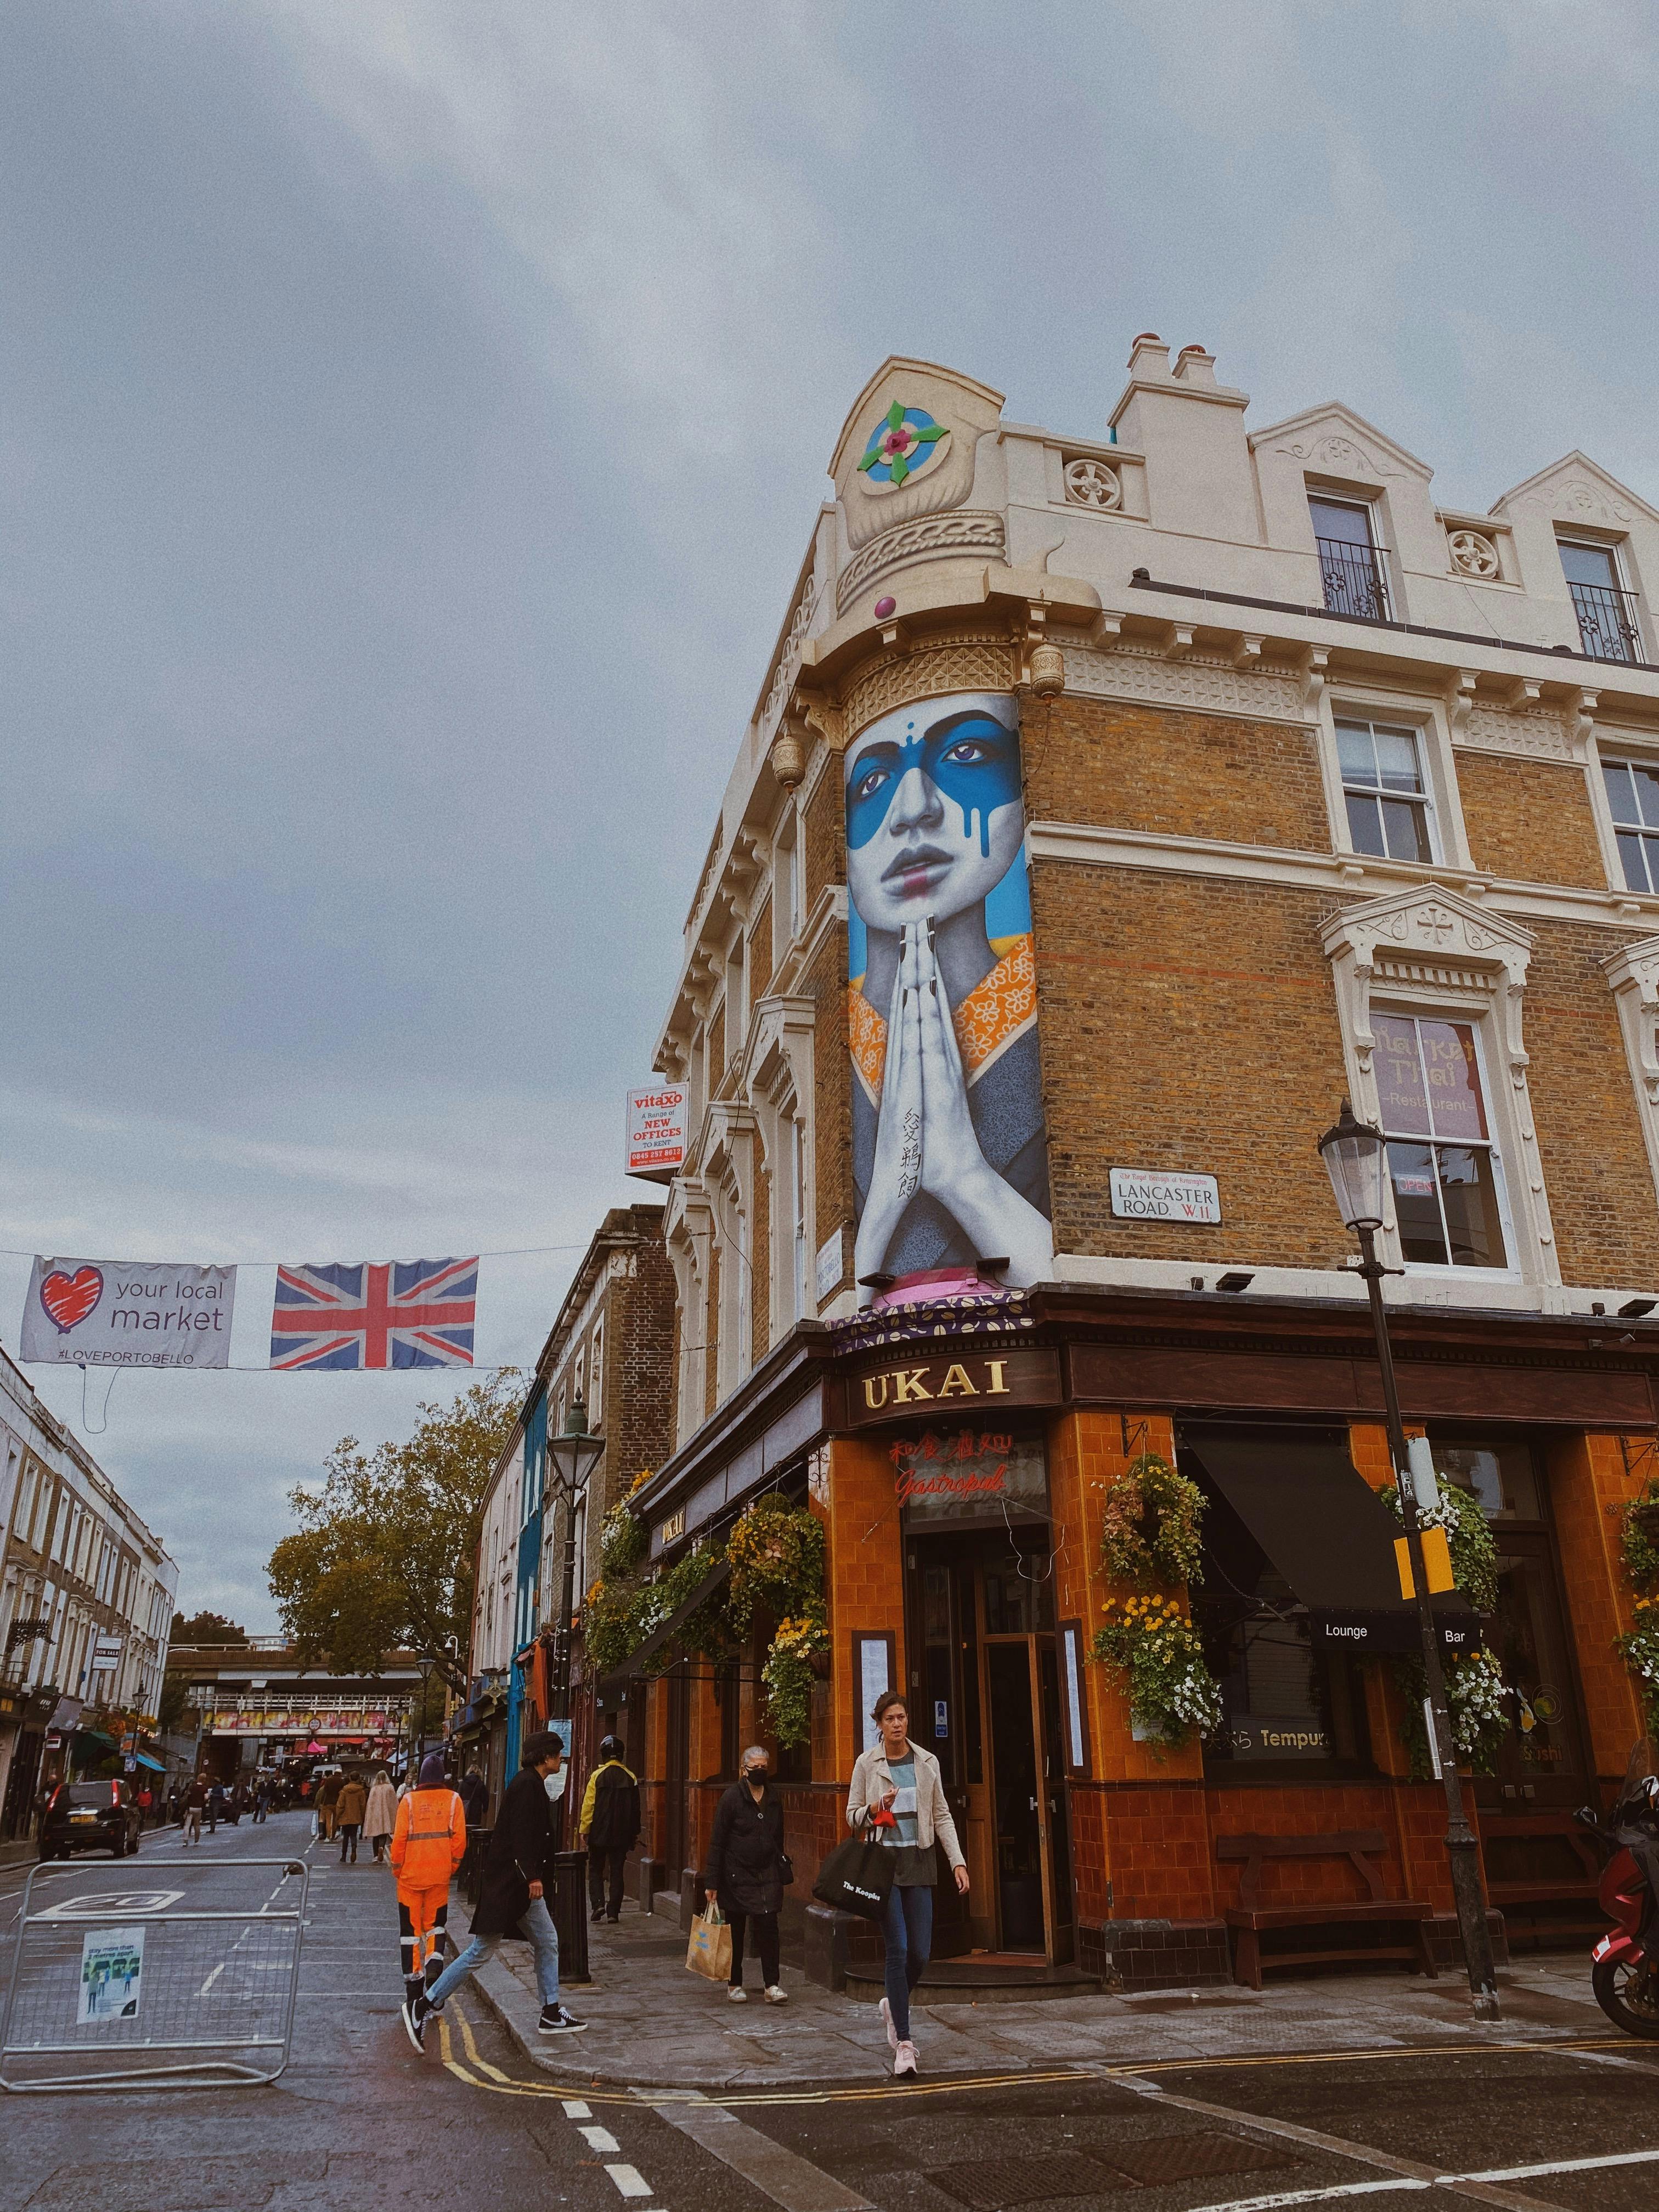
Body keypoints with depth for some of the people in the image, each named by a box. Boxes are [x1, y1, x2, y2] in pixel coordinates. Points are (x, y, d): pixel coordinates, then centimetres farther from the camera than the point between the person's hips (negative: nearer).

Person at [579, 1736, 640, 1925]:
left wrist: (584, 1830, -1)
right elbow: (636, 1808, 5)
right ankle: (614, 1912, 5)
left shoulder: (597, 1776, -7)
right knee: (617, 1872, 7)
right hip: (621, 1834, 2)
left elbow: (588, 1805, -9)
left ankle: (598, 1904, -4)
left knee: (596, 1869, 13)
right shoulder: (630, 1777, 1)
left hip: (599, 1833, -2)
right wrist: (635, 1833, 13)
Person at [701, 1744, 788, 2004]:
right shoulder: (732, 1798, -8)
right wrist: (712, 1882, -10)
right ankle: (735, 1984, 20)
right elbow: (717, 1842, -8)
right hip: (737, 1875, -3)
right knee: (736, 1931, 7)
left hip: (767, 1875, 3)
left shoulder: (774, 1799, 7)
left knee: (768, 1928, -6)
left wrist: (781, 1872, 12)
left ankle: (772, 1984, -1)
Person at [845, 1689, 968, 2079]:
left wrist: (958, 1861, -1)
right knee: (898, 1950, -8)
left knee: (920, 1954, 2)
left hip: (919, 1861, 3)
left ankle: (893, 2006, 33)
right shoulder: (866, 1763, -1)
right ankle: (904, 2043, 2)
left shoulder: (927, 1762, 5)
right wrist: (875, 1808, -16)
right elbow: (852, 1815, 5)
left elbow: (942, 1816, 7)